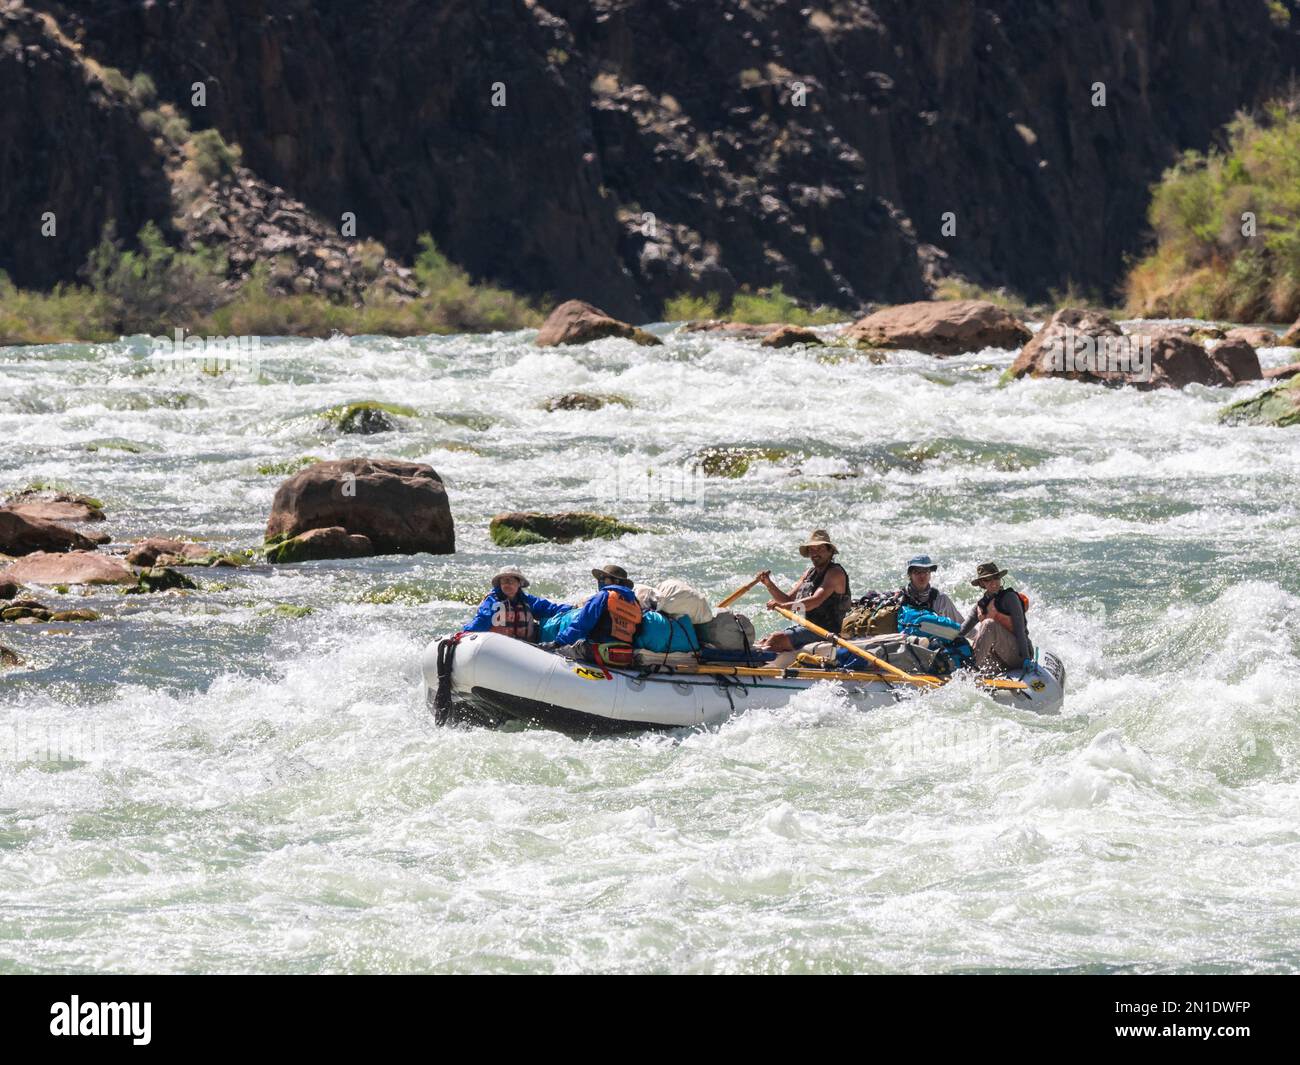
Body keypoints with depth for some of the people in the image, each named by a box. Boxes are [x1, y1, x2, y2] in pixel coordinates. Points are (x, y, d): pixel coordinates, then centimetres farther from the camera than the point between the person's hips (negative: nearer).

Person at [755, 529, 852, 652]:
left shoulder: (835, 572, -10)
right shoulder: (810, 573, 17)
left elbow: (816, 601, -25)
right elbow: (788, 600, 17)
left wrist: (783, 605, -33)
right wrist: (769, 584, 0)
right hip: (806, 626, 9)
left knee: (777, 639, -24)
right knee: (764, 642, -3)